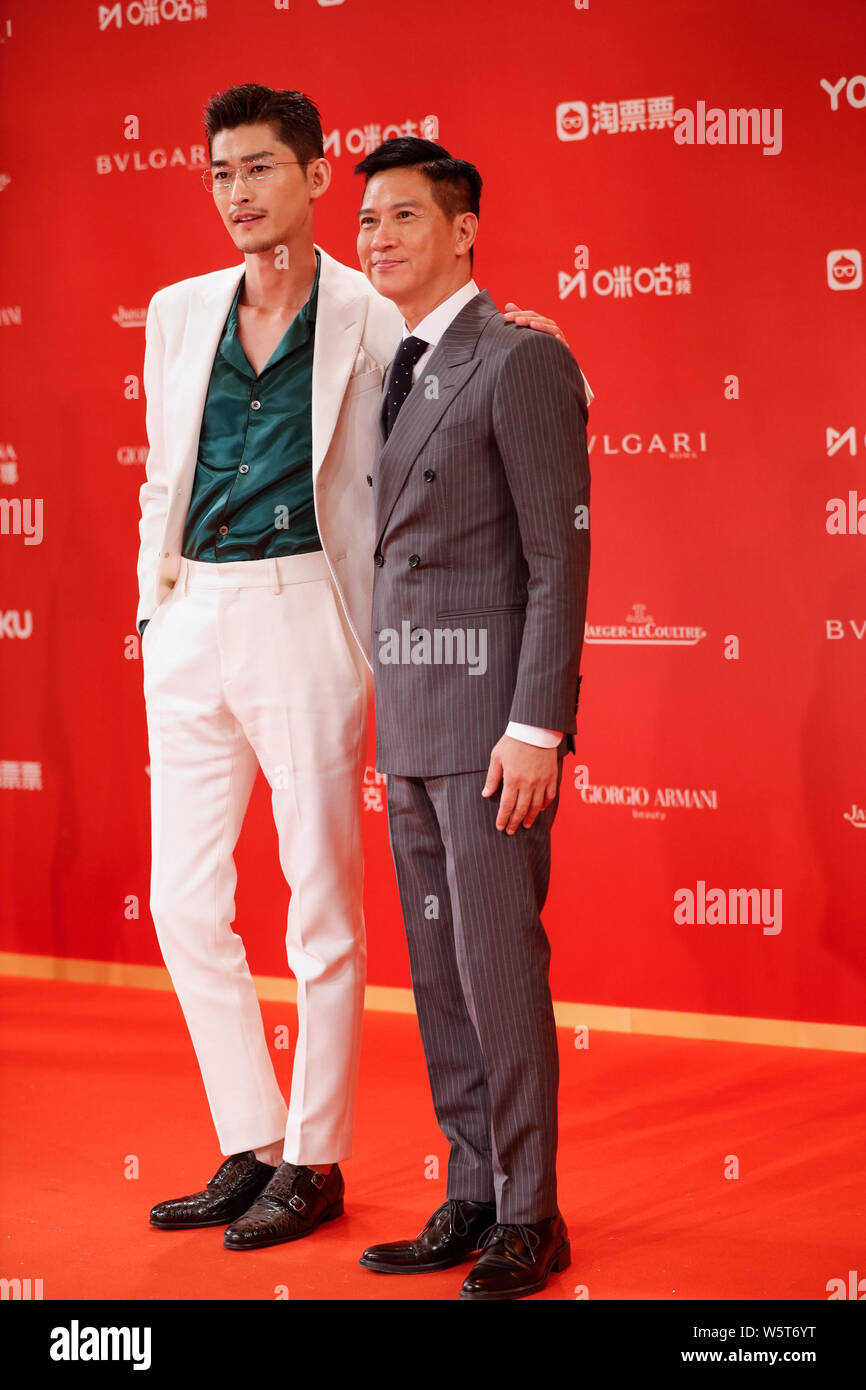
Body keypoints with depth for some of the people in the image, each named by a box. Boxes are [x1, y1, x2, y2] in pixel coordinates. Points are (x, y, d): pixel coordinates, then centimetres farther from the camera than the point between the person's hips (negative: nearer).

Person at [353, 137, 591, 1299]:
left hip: (494, 718, -8)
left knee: (499, 963, -5)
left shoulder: (523, 361, -10)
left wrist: (535, 730, -19)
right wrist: (396, 719, 15)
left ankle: (528, 1219, 6)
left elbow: (560, 559, -14)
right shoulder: (403, 375, 16)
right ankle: (473, 1198, 18)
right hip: (411, 717, 8)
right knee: (437, 969, 10)